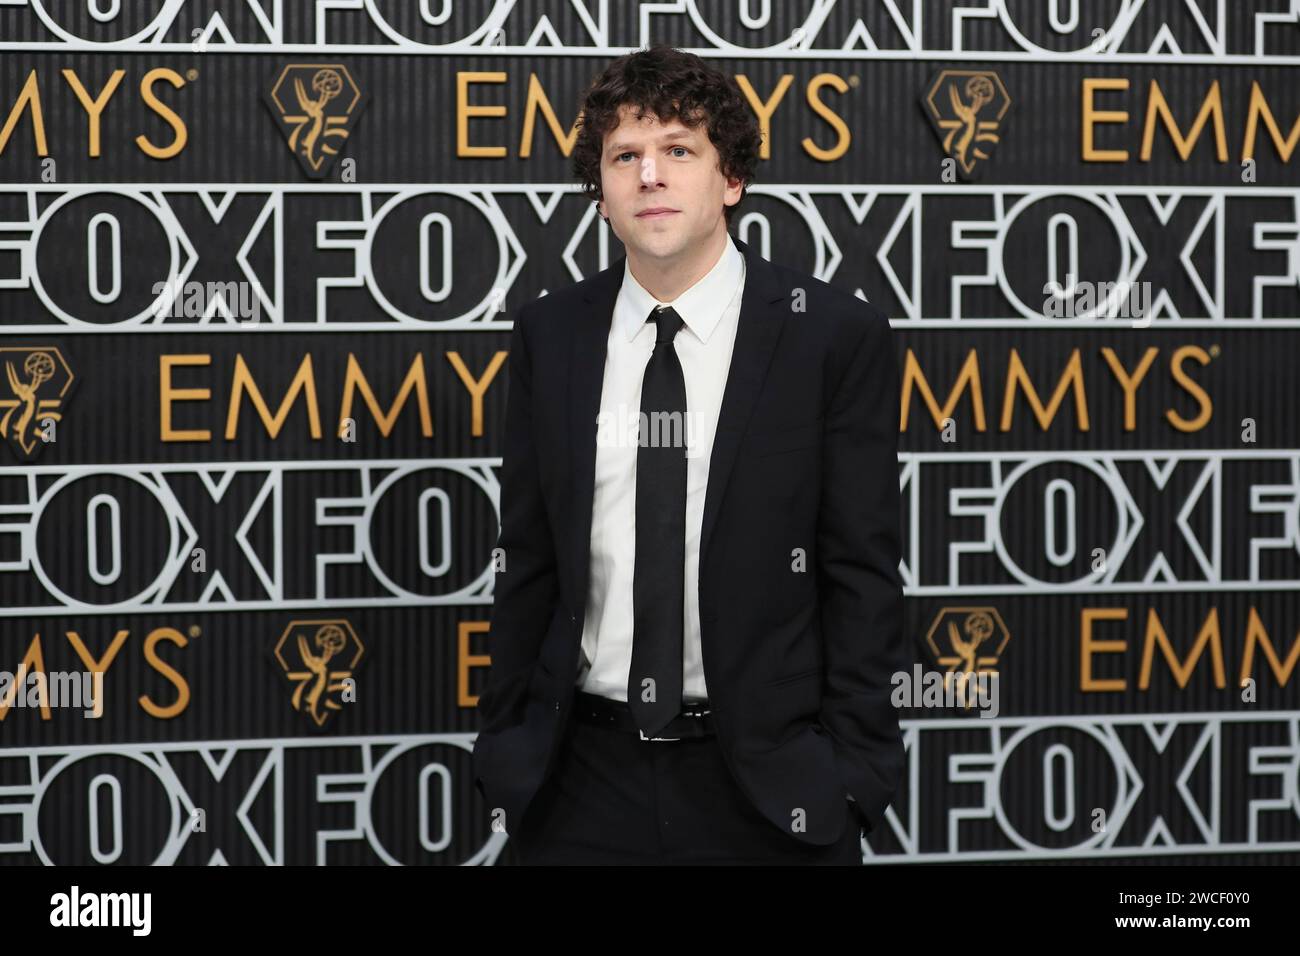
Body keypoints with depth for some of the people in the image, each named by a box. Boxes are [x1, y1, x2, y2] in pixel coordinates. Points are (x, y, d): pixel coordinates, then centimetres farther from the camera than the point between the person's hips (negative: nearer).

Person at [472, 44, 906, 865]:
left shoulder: (835, 334, -5)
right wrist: (504, 742, 5)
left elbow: (862, 574, -5)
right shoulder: (549, 335, 4)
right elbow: (526, 560, 8)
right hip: (585, 778, 3)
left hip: (766, 781, -2)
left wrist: (854, 775, -8)